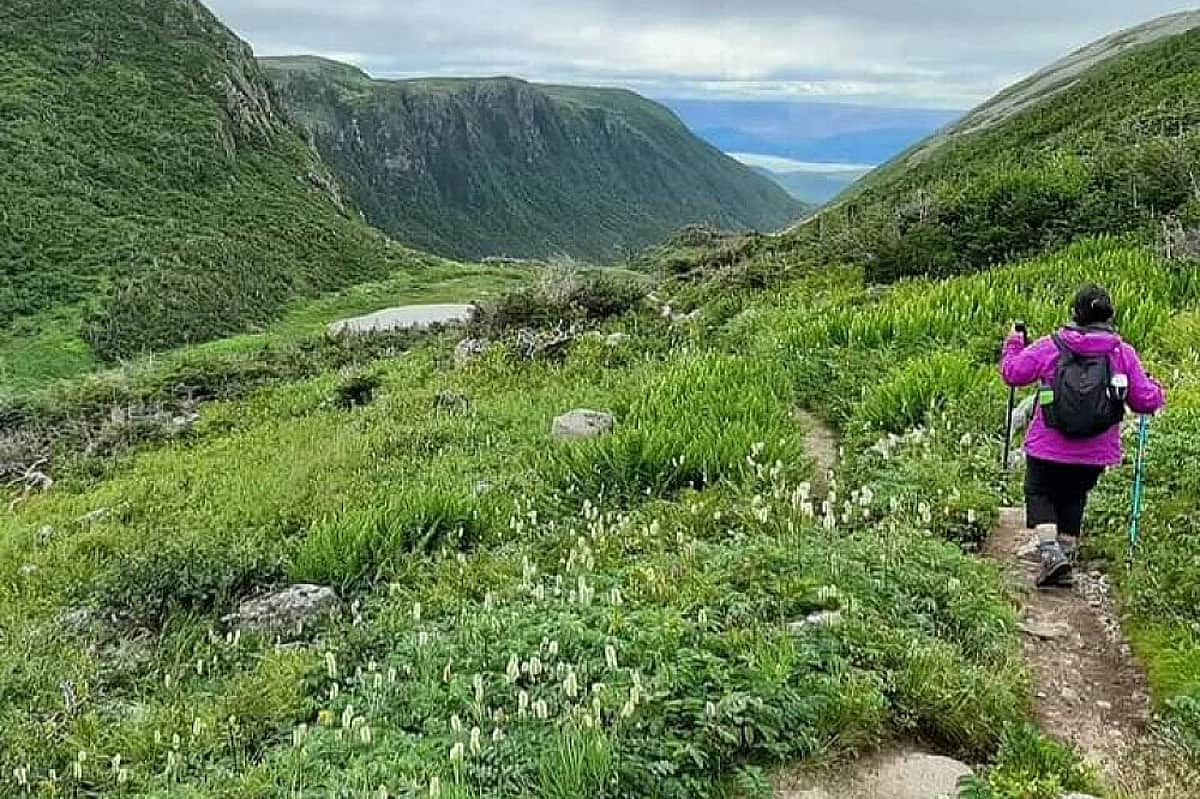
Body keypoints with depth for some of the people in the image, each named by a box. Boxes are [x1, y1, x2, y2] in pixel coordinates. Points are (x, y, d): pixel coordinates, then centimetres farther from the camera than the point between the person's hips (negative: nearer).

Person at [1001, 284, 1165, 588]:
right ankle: (1067, 558, 23)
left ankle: (1050, 550, -7)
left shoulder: (1050, 347, -8)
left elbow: (1012, 373, 2)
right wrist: (1157, 391, 26)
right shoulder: (1124, 353, -3)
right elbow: (1145, 401, 1)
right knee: (1073, 498, 21)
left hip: (1048, 448, -2)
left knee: (1039, 493, 14)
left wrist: (1014, 343, 21)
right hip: (1096, 454, 2)